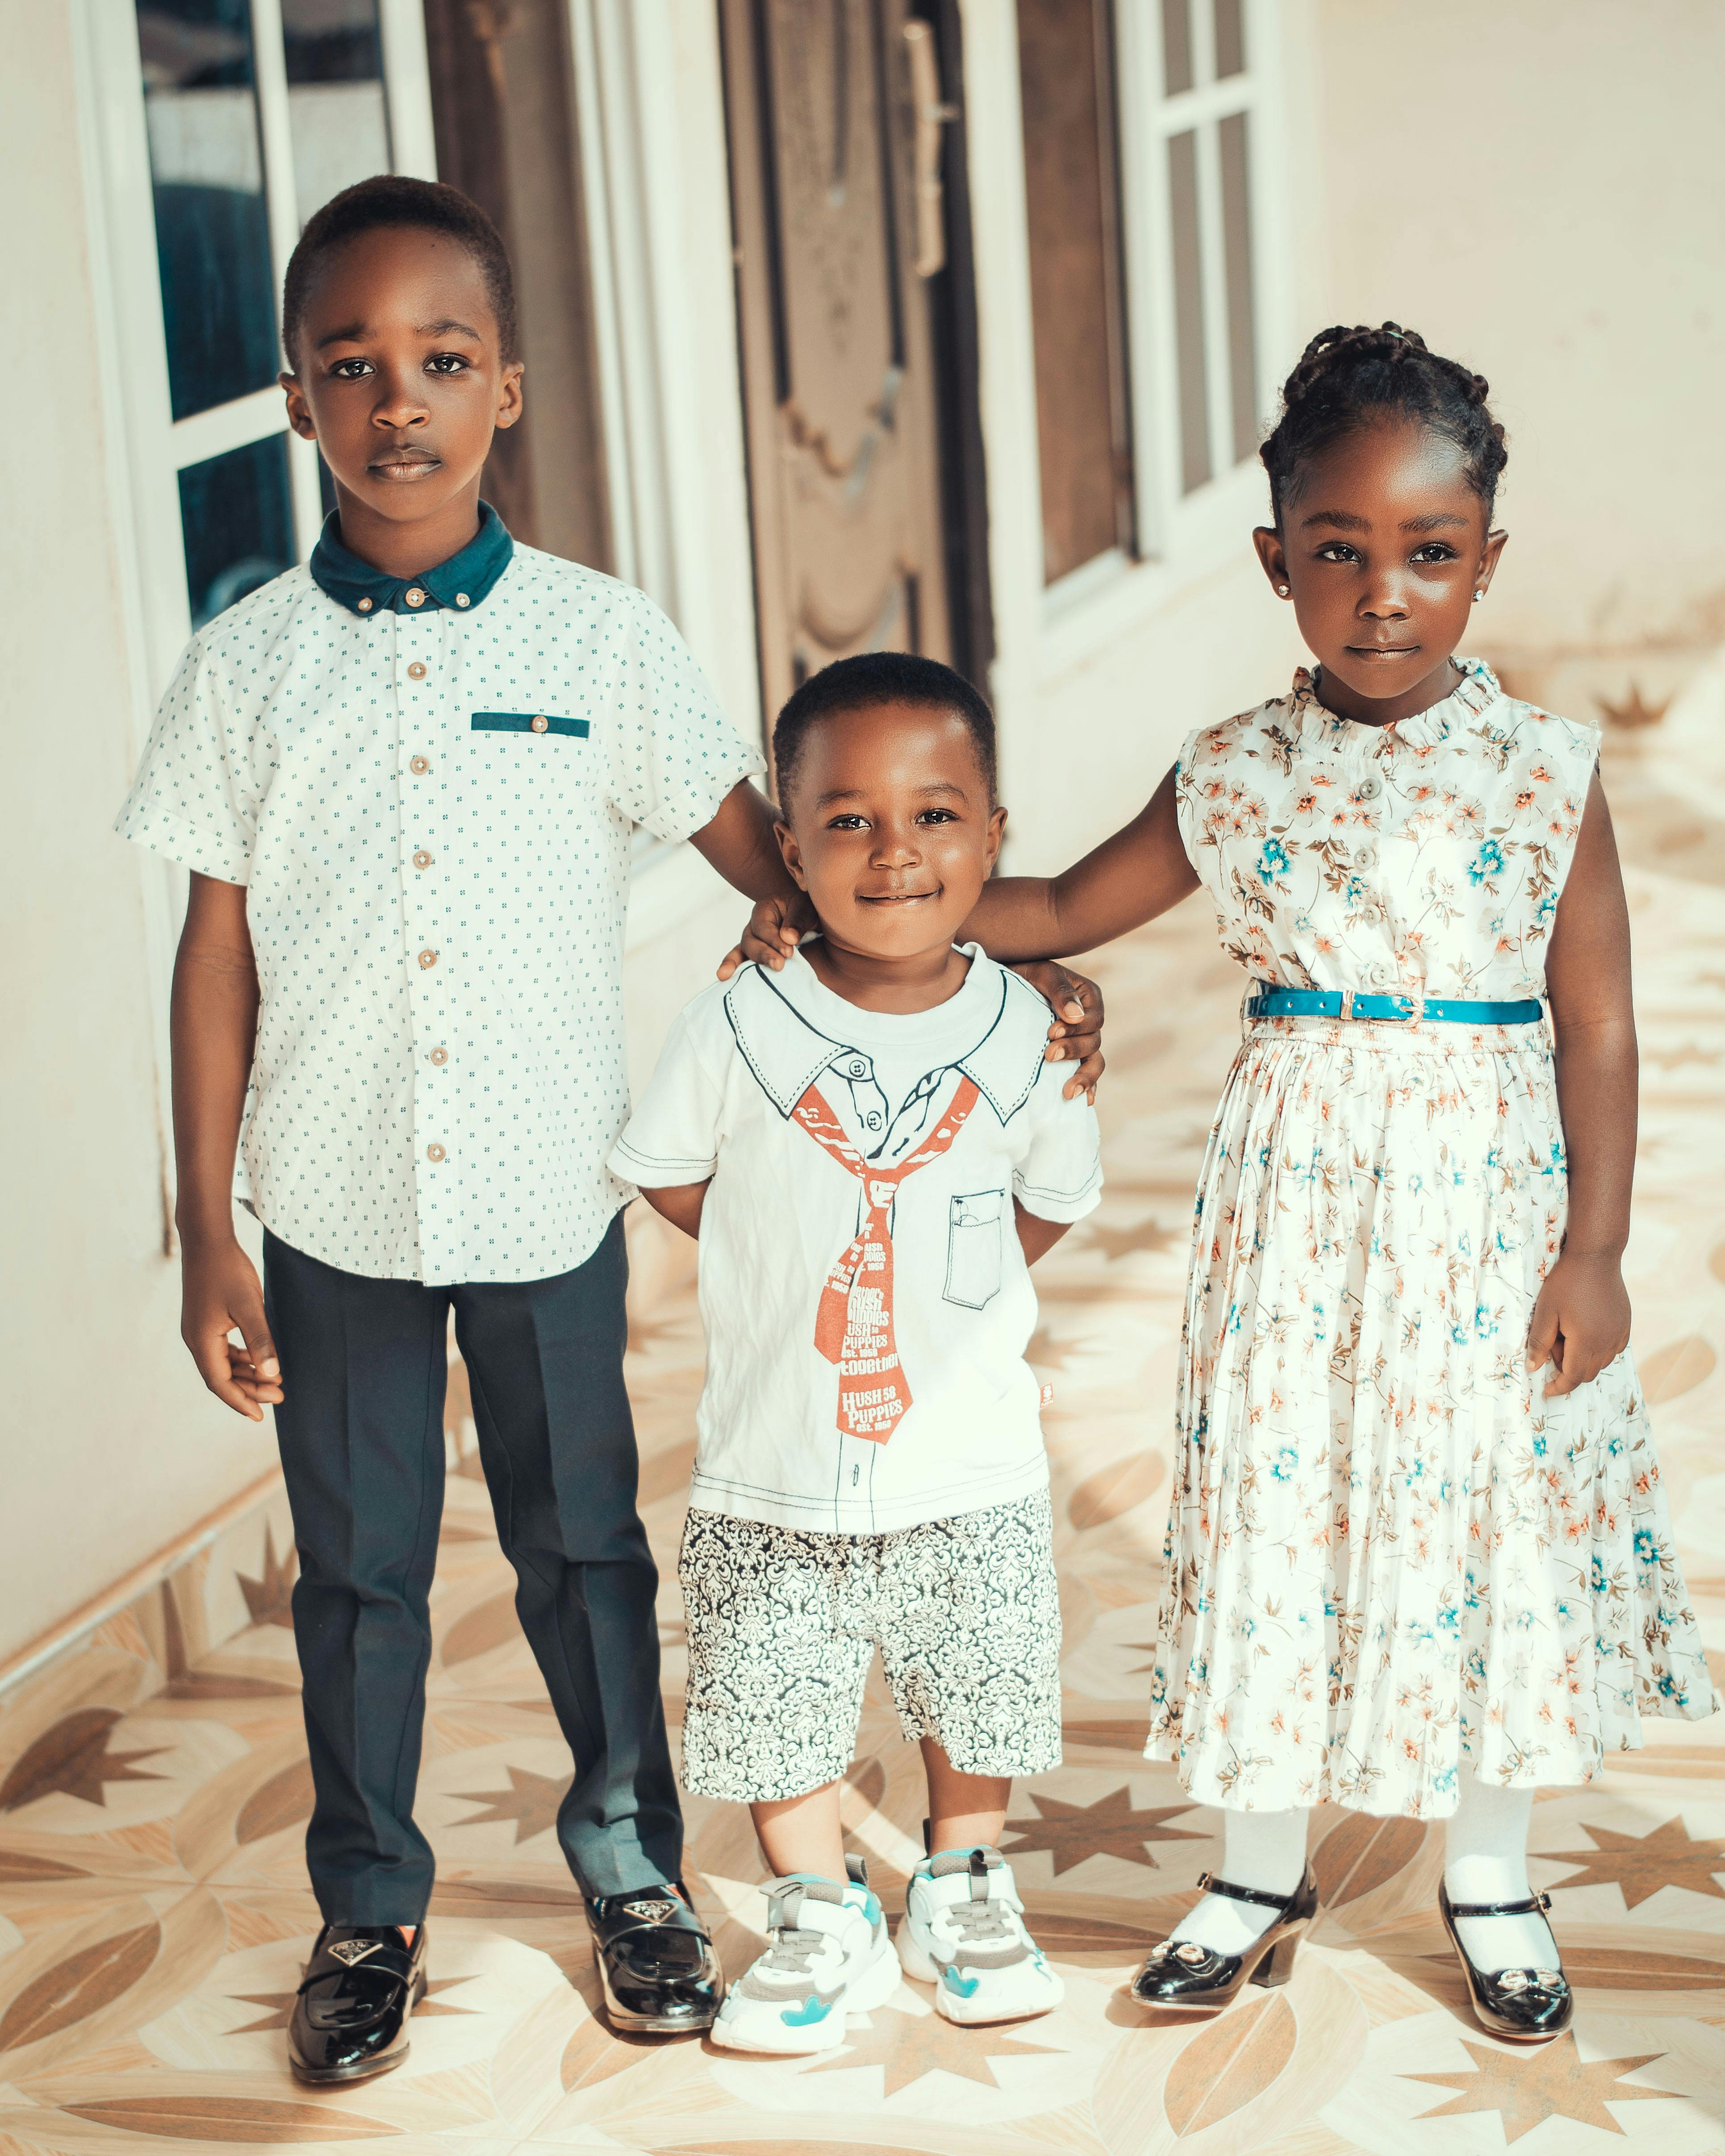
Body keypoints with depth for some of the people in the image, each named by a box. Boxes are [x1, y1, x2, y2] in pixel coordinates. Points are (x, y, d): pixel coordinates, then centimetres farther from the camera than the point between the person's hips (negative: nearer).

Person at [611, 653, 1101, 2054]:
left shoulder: (1022, 1033, -8)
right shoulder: (740, 1029, -14)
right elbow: (667, 1177, 1)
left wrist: (940, 1294, 4)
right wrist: (794, 1271, 1)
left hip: (969, 1465, 1)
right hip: (777, 1468, -1)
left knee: (978, 1688, 16)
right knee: (775, 1701, 9)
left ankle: (962, 1891, 40)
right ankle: (825, 1919, 31)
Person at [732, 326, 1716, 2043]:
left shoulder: (1544, 774, -6)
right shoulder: (1235, 779, -1)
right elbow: (1063, 908, 10)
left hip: (1488, 1197, -1)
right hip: (1298, 1194, 1)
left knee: (1486, 1511, 8)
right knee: (1276, 1500, 7)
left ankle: (1488, 1880, 28)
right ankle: (1260, 1874, 26)